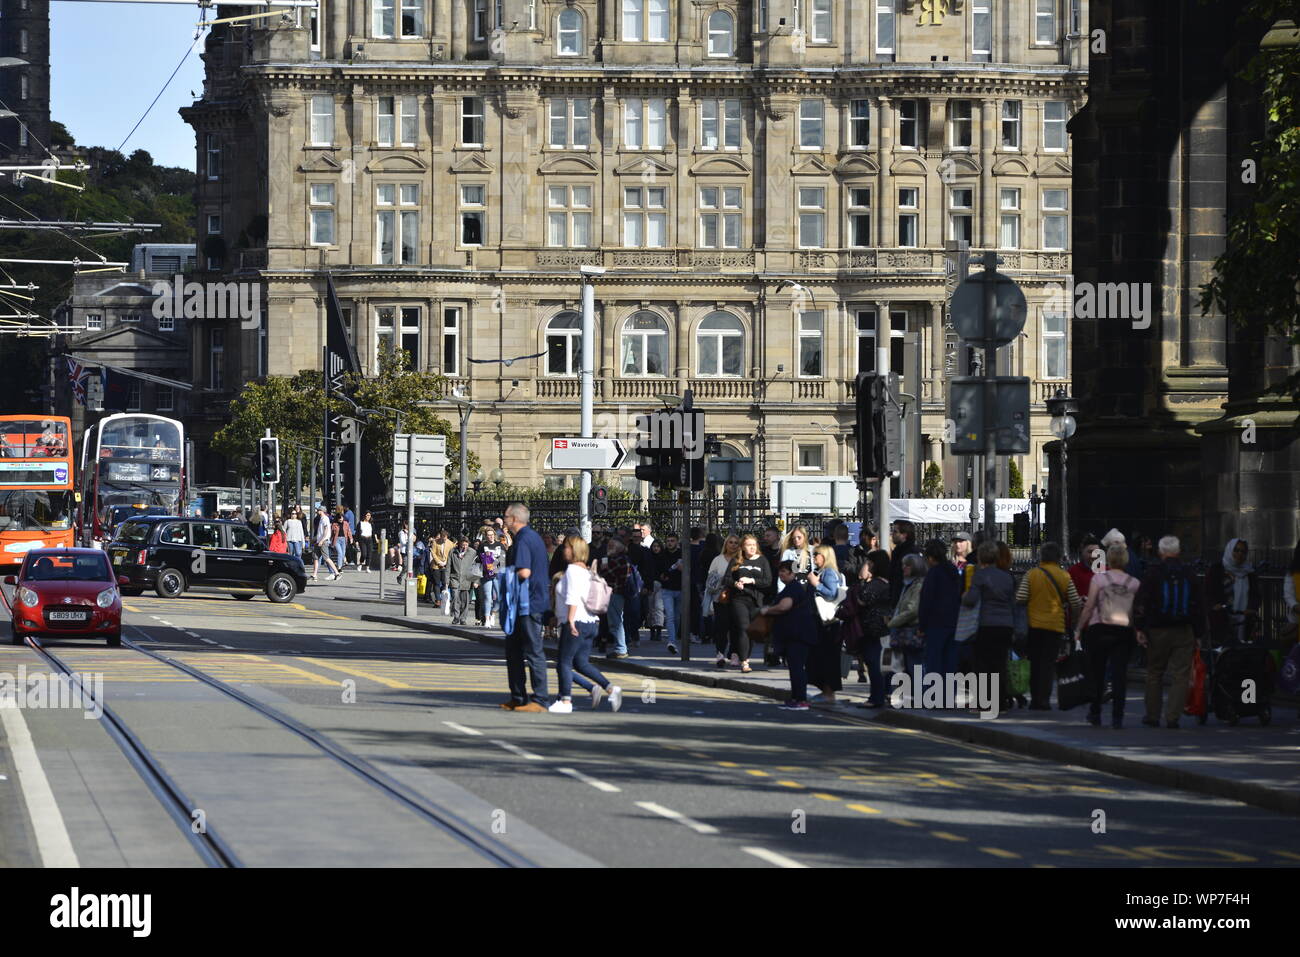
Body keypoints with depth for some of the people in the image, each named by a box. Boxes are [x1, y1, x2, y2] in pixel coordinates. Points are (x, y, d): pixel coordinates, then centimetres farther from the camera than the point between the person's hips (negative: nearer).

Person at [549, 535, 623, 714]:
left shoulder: (573, 569, -11)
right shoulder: (586, 570, 16)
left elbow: (573, 597, -20)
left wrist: (570, 620, -23)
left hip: (576, 623, -9)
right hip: (590, 623, 9)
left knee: (564, 662, -1)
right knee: (581, 663, 12)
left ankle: (565, 701, -1)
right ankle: (611, 688, 1)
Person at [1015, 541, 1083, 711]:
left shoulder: (1030, 574, -4)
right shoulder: (1065, 577, -1)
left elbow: (1020, 599, -9)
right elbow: (1076, 603, 0)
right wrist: (1072, 621, 17)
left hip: (1033, 623, 0)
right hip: (1055, 625, 0)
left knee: (1035, 663, 11)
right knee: (1048, 663, 3)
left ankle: (1035, 699, 13)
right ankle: (1043, 700, -3)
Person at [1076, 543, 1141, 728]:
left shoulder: (1099, 578, -3)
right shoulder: (1135, 583, 3)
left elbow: (1089, 607, -5)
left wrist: (1079, 629, 3)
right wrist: (1137, 632, 13)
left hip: (1099, 630, -1)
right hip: (1125, 631, 1)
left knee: (1097, 673, 12)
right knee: (1119, 674, 0)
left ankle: (1095, 713, 19)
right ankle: (1117, 717, -5)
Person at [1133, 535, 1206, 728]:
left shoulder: (1153, 573, -3)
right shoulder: (1189, 575, 5)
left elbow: (1140, 603, -7)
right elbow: (1199, 606, 8)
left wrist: (1139, 629, -4)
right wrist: (1198, 633, 13)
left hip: (1157, 632, -1)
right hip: (1184, 633, 1)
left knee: (1154, 674, 11)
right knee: (1180, 675, 1)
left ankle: (1152, 716, 16)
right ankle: (1173, 717, -7)